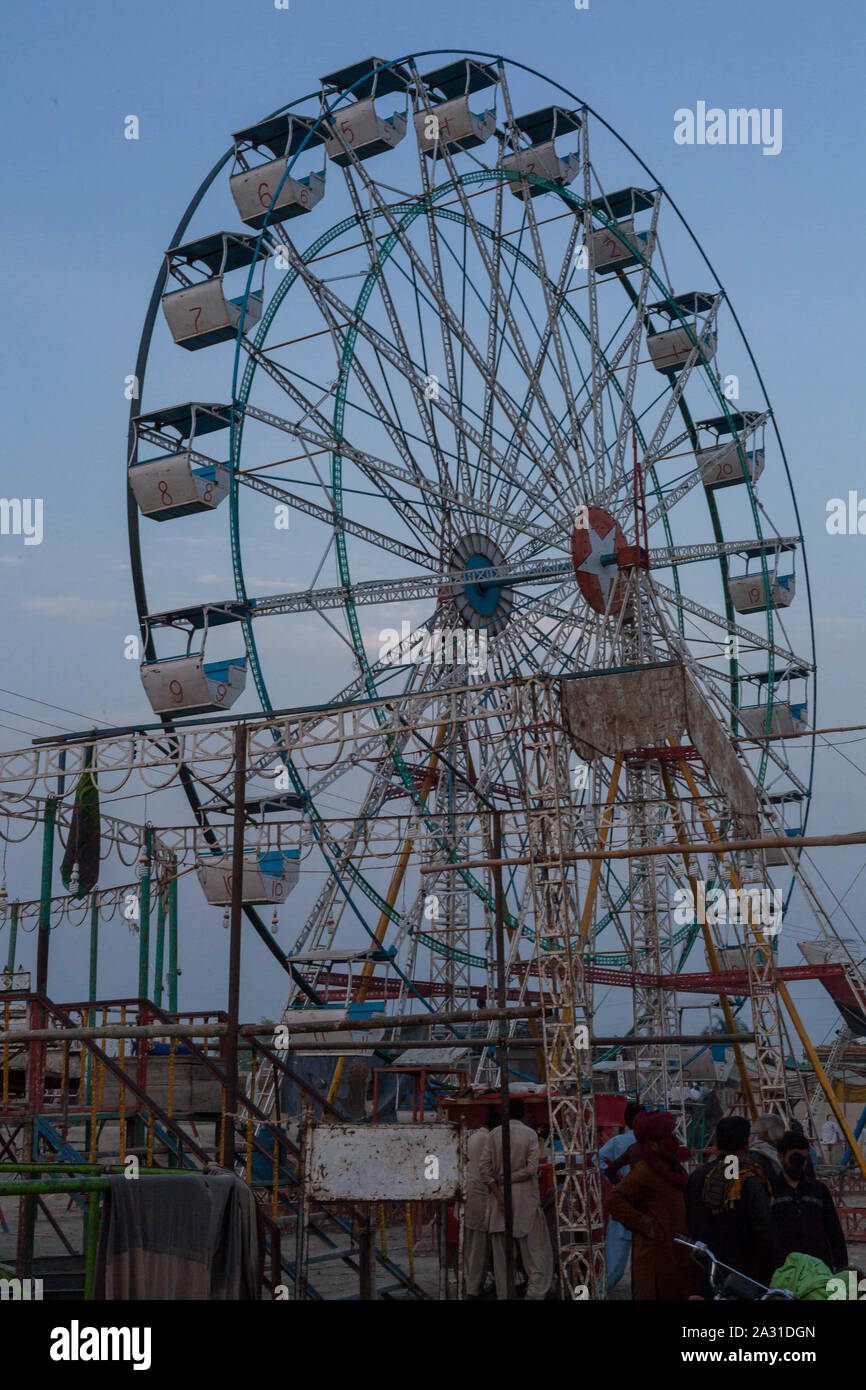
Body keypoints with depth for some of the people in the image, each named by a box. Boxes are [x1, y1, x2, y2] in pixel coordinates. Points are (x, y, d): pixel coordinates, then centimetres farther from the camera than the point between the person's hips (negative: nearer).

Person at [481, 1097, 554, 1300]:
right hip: (524, 1196, -3)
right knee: (534, 1247, 2)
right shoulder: (530, 1134, -4)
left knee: (501, 1247, 8)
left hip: (500, 1194, 3)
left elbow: (484, 1167, -3)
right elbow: (532, 1168, -11)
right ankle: (535, 1293, -10)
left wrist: (498, 1194, -7)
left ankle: (503, 1293, 9)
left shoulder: (494, 1135, 3)